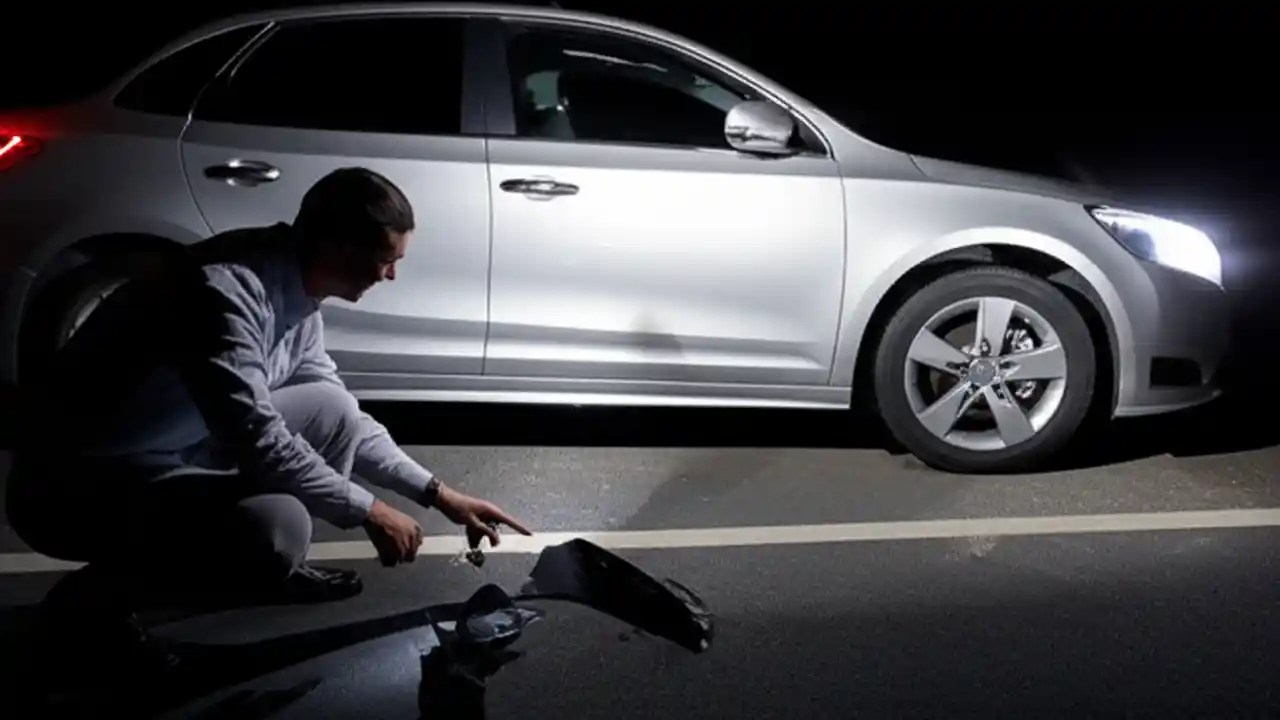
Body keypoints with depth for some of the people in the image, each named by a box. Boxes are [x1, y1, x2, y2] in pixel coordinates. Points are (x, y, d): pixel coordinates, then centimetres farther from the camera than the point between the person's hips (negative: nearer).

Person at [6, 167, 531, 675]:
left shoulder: (296, 298, 1)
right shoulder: (225, 289, -28)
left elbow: (344, 419, 13)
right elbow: (257, 438, -28)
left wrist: (437, 494, 9)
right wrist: (367, 511, -16)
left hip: (174, 453, 9)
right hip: (76, 485, -9)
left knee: (330, 410, 2)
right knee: (278, 527, -31)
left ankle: (272, 569, 16)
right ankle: (97, 595, -6)